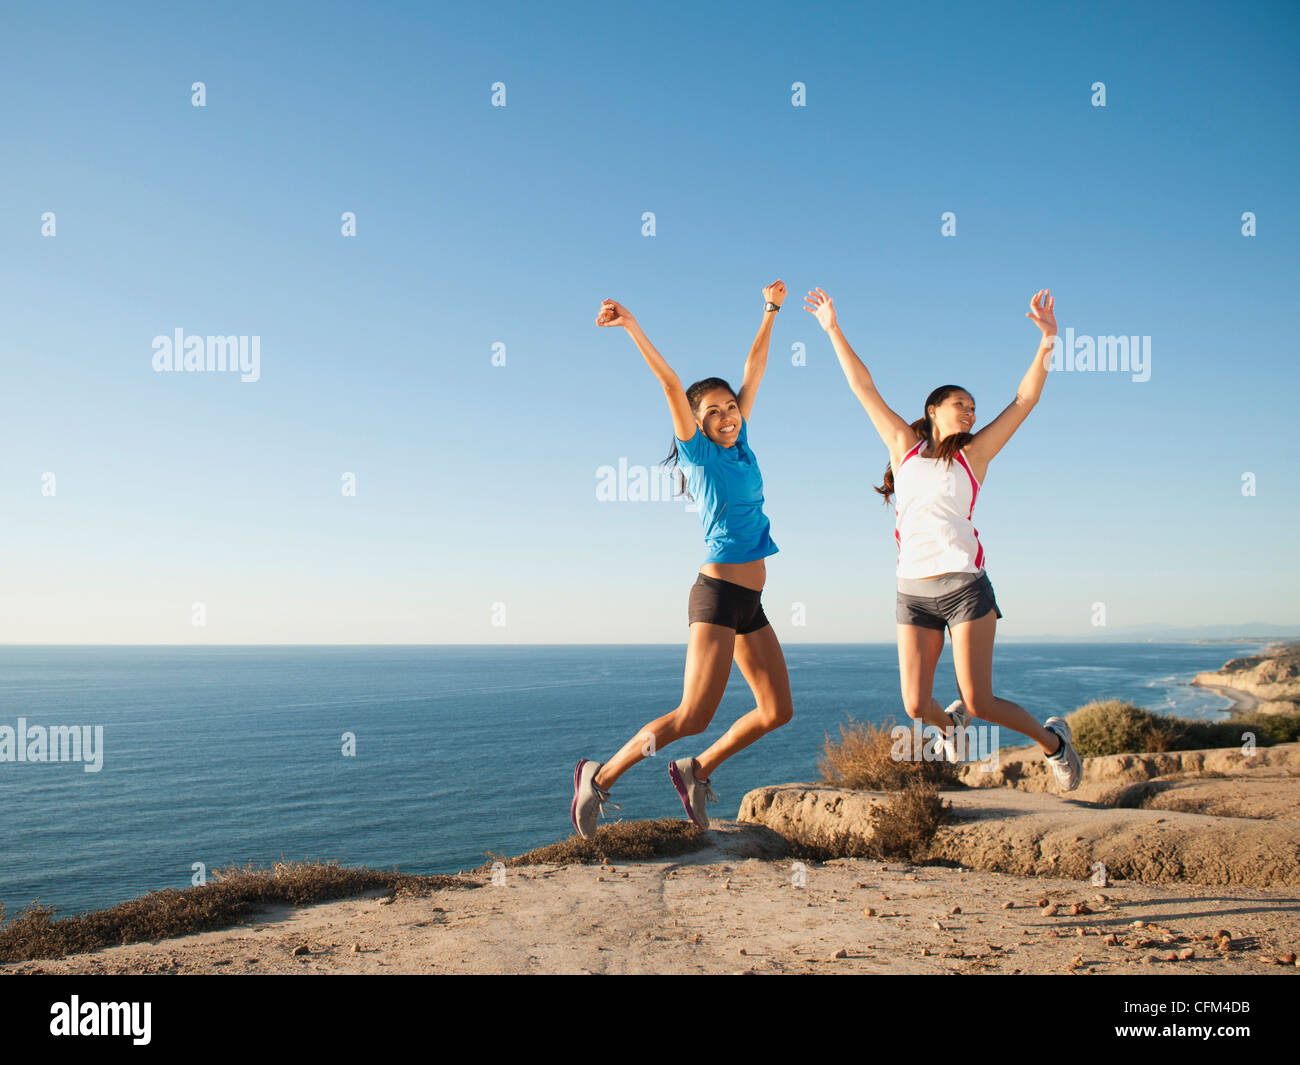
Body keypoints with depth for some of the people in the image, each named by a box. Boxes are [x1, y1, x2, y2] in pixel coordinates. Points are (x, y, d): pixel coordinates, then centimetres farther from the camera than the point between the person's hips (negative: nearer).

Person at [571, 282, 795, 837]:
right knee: (693, 717, -12)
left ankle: (697, 771, 20)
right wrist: (631, 327, -21)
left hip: (750, 603, 8)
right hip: (717, 595, -8)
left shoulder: (741, 447, 12)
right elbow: (671, 385, -14)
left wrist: (770, 313, 18)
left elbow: (753, 370, 15)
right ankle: (600, 775, 3)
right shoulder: (697, 453, -4)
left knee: (777, 710, 7)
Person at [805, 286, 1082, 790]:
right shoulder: (904, 445, 10)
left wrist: (1047, 341, -6)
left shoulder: (972, 454, 8)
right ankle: (951, 721, 38)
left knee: (980, 701, -3)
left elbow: (1025, 398, 4)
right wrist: (833, 329, 12)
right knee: (917, 706, -1)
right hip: (913, 592, 2)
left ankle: (1053, 739, 26)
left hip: (963, 585, -2)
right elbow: (863, 387, 12)